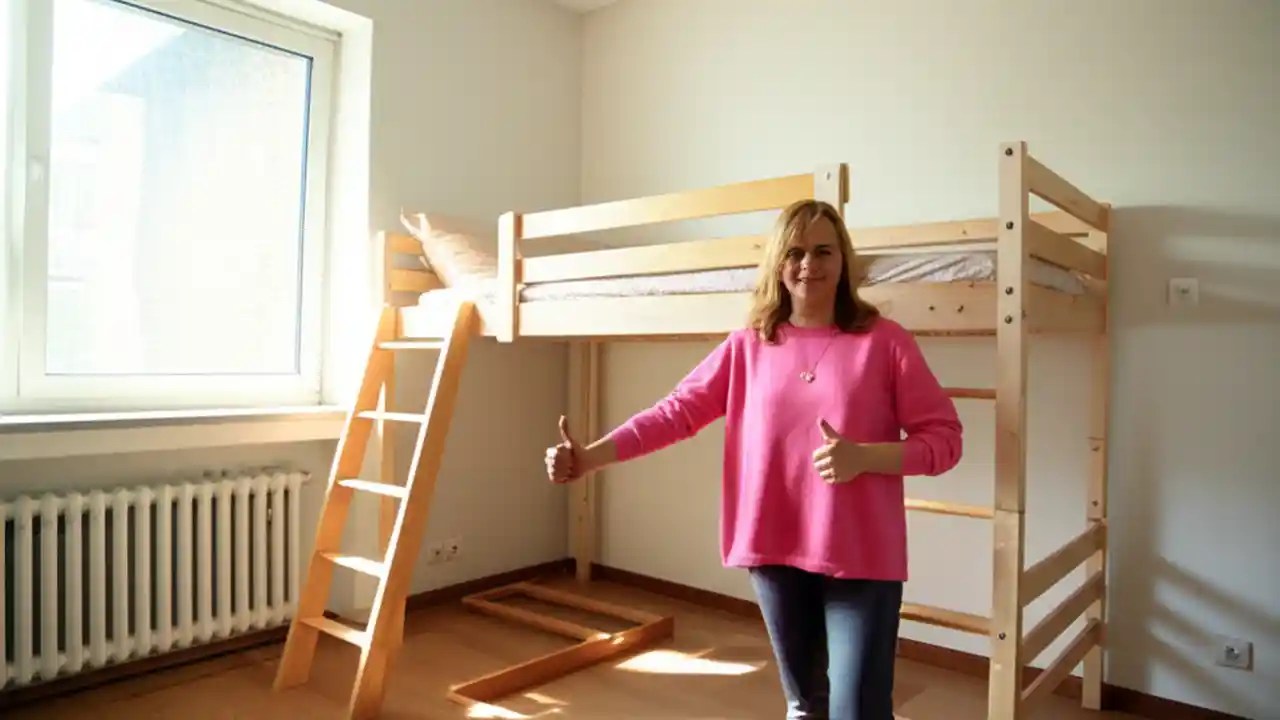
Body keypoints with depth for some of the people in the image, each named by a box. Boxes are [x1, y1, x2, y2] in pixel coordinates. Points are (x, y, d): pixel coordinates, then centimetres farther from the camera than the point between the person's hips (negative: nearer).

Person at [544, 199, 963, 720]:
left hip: (862, 556, -2)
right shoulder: (747, 347, 2)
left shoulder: (884, 341, -4)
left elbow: (944, 438, -4)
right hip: (775, 548, 3)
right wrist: (591, 456, -10)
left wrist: (864, 456, -21)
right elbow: (678, 411, -1)